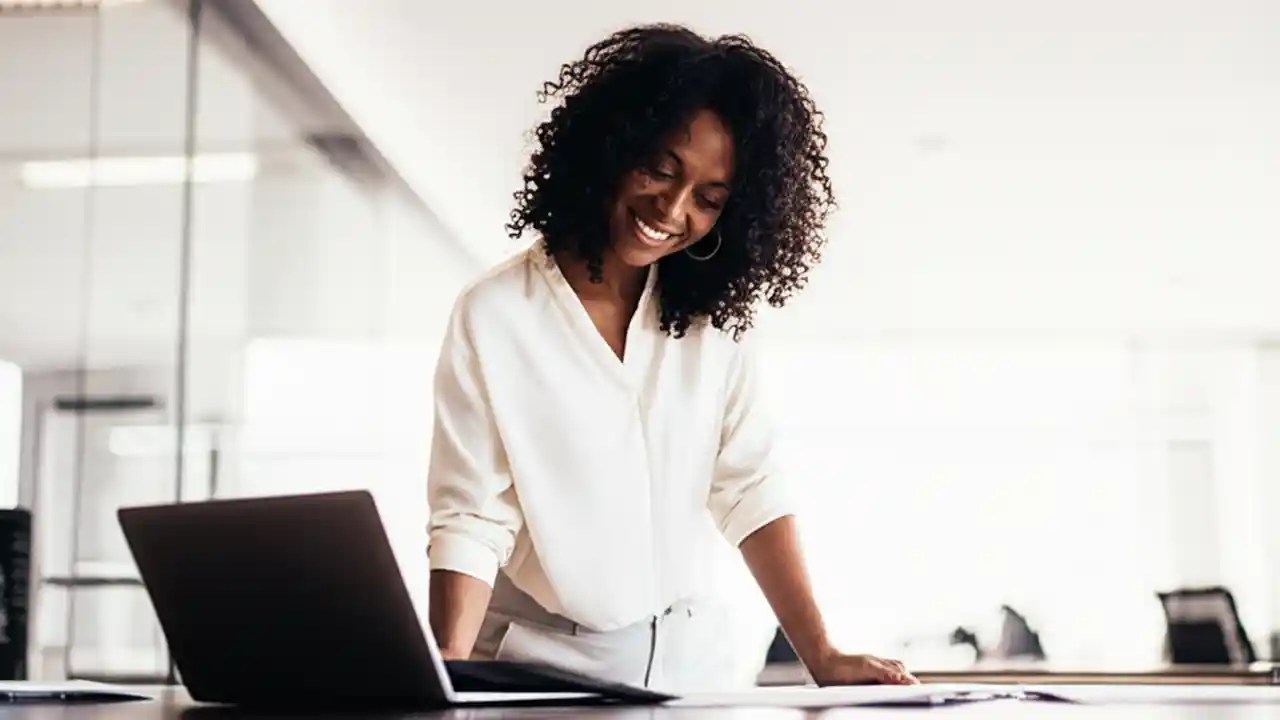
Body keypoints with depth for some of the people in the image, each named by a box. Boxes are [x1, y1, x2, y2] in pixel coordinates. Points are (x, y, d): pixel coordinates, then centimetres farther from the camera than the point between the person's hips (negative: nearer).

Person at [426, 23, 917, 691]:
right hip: (534, 662, -3)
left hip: (676, 659, 3)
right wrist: (449, 677, -23)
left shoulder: (714, 316, 1)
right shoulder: (495, 316, -9)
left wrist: (820, 657, -4)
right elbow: (470, 520, -10)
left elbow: (749, 491, 2)